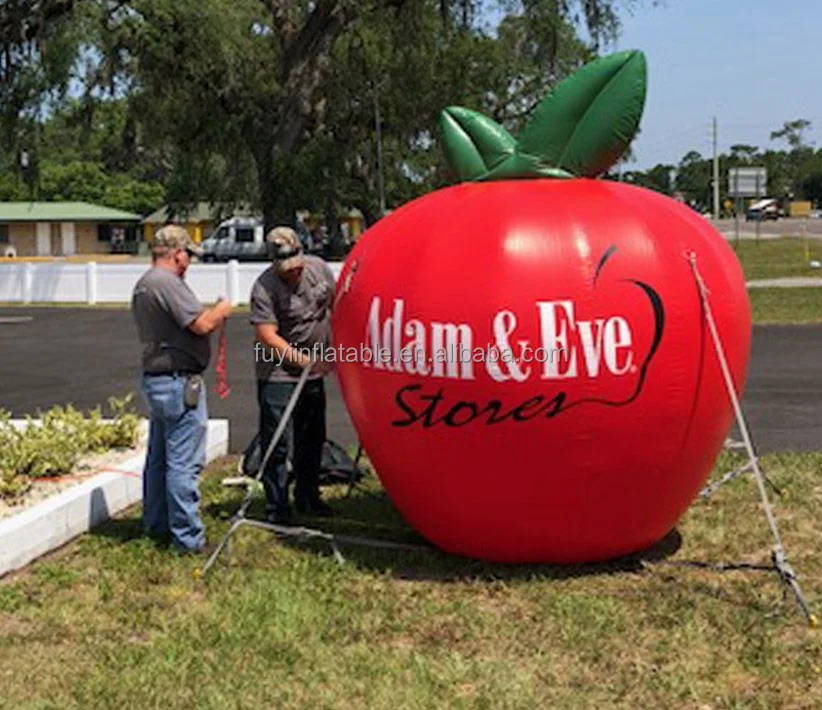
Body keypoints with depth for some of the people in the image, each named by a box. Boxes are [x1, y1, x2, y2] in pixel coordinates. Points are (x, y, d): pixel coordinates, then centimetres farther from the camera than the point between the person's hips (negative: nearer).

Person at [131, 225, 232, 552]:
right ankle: (187, 537, -2)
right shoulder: (167, 283, -17)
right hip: (179, 382, -11)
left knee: (158, 458, 19)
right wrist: (220, 312, -3)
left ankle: (156, 524, 29)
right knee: (183, 463, -6)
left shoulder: (143, 285, 16)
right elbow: (201, 325, -22)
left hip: (154, 377, 11)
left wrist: (210, 315, 12)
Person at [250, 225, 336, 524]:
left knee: (312, 438, 17)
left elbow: (336, 301, 14)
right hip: (278, 374, -6)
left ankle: (307, 497, 33)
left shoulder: (318, 267, -2)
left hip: (314, 372, 6)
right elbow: (268, 336, -25)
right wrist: (303, 360, -29)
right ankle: (277, 508, 4)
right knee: (277, 443, -5)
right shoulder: (264, 287, -20)